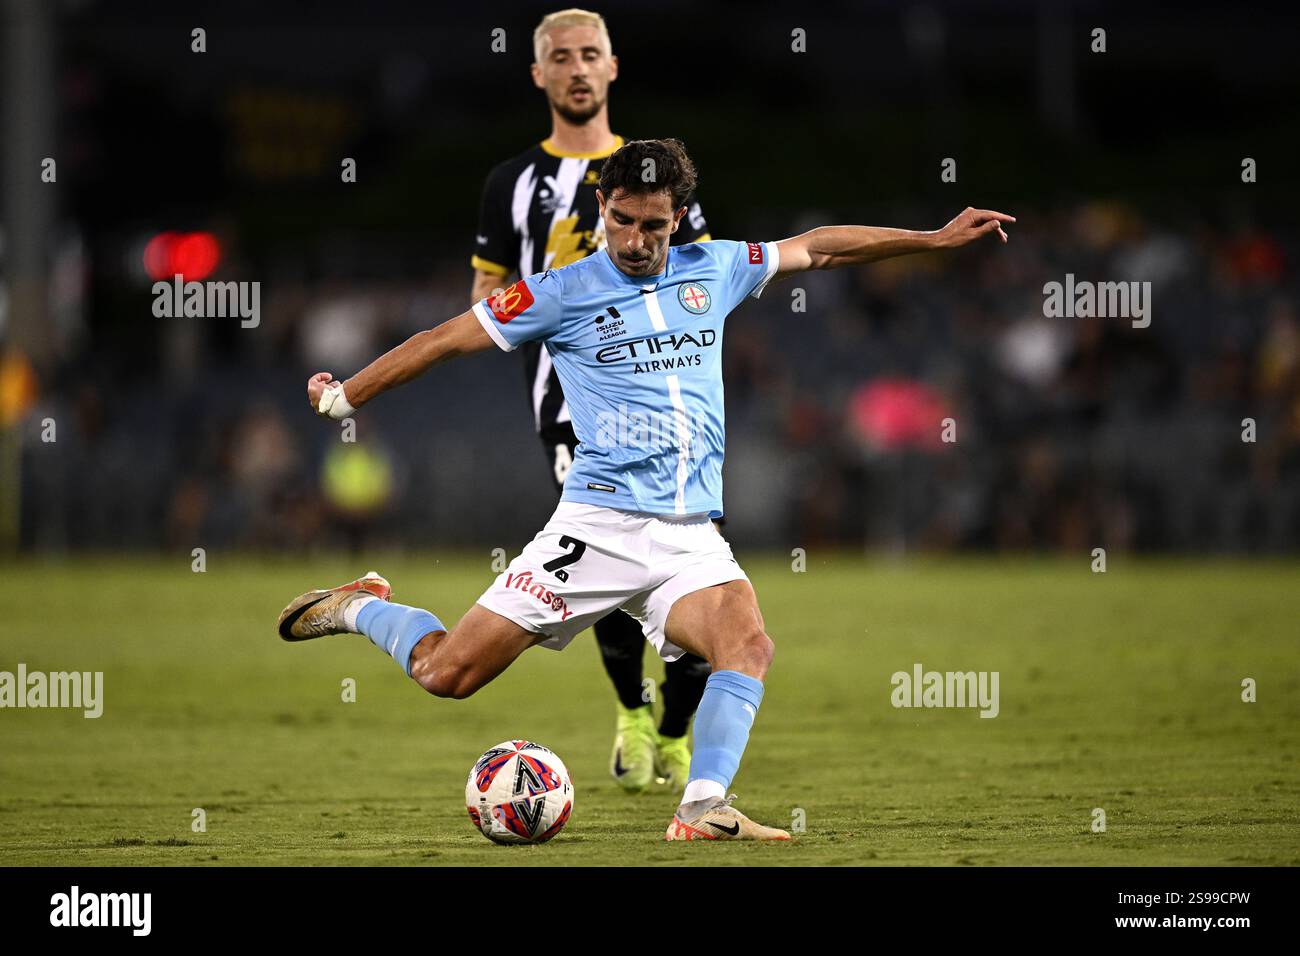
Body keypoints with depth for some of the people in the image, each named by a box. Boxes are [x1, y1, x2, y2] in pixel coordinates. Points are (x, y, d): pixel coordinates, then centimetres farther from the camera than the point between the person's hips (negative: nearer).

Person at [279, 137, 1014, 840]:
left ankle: (703, 809, -34)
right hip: (599, 526, -3)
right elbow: (446, 341, 6)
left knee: (748, 644, -28)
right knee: (448, 674, -7)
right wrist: (345, 397, 10)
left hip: (692, 537, 3)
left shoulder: (713, 272, 11)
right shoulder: (562, 293, 0)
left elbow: (819, 248, 23)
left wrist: (935, 239, 24)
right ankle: (361, 608, 22)